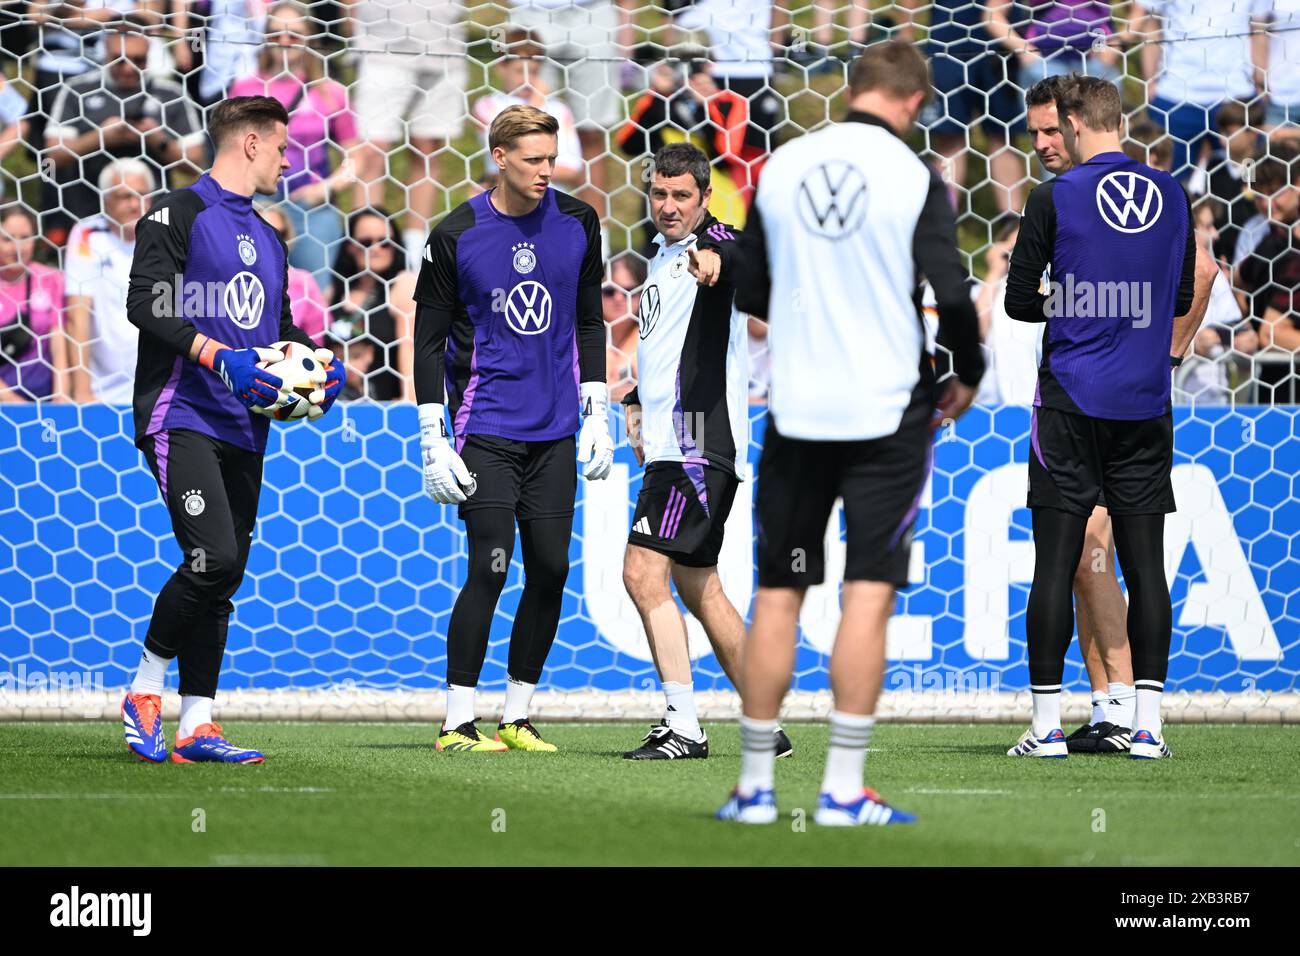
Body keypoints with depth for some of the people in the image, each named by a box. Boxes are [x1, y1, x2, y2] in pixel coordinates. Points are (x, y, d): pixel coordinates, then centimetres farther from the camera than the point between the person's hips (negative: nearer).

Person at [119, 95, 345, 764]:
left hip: (244, 427, 8)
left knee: (225, 575, 4)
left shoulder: (267, 239, 22)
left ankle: (197, 727, 7)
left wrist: (317, 361, 7)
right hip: (181, 414, -8)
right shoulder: (178, 214, -3)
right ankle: (144, 691, -2)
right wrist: (217, 355, -24)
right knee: (214, 558, -20)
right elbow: (146, 304, -13)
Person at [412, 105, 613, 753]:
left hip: (555, 431, 4)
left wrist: (597, 414, 10)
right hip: (486, 427, -4)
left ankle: (517, 717, 13)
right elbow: (429, 342, -2)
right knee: (490, 568, -11)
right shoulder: (456, 236, -6)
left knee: (550, 571, 2)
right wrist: (433, 443, -7)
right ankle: (458, 723, -3)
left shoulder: (576, 223, 5)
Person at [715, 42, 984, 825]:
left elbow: (749, 294, 11)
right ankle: (844, 790, -6)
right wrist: (968, 375, 6)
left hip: (795, 408, 3)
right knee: (869, 594, -2)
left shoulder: (781, 168, 3)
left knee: (779, 595, 9)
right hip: (888, 409, -3)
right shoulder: (915, 178, -7)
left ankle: (756, 785, 11)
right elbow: (952, 295, -11)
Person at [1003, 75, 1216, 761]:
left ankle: (1047, 724, 0)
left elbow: (1018, 303, -3)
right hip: (1145, 404, 3)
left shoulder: (1054, 198, -7)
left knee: (1055, 563, 0)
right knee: (1145, 563, 5)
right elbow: (1185, 297, 13)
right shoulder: (1171, 196, 5)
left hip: (1071, 402, -3)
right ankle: (1147, 723, 2)